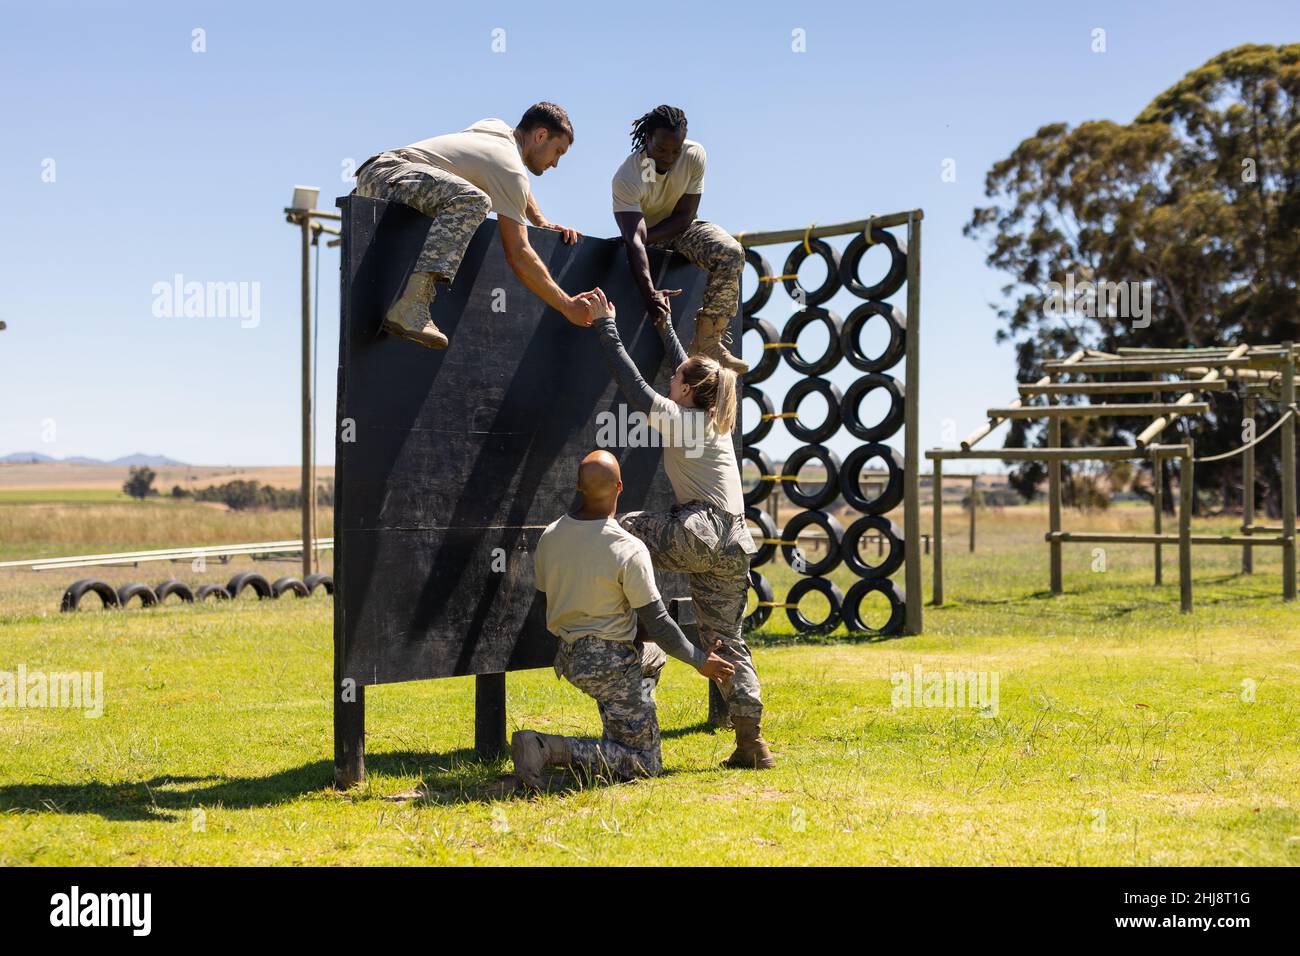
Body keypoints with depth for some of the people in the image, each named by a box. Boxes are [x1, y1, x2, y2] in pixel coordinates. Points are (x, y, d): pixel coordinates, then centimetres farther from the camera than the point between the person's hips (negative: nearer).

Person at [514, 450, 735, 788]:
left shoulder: (549, 536, -3)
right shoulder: (629, 550, -21)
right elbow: (657, 623, -16)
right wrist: (699, 660, -1)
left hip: (568, 657, 8)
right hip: (611, 664, -8)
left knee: (653, 655, 34)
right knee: (646, 764, 2)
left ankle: (617, 745, 26)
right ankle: (549, 748, -16)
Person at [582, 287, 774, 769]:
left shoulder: (676, 419, -3)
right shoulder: (716, 421, 20)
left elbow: (631, 381, -2)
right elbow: (688, 369, 35)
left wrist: (606, 327, 5)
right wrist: (665, 327, 46)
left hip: (702, 535, -8)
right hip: (734, 547, 8)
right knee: (726, 641, 9)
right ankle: (751, 743, 3)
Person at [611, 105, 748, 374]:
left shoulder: (695, 155, -20)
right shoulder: (626, 177, -30)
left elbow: (684, 217, -17)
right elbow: (634, 239, -40)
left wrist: (643, 239, -31)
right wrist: (649, 292, -54)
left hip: (680, 230, 2)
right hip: (648, 235, -2)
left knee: (731, 253, -26)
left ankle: (707, 342, -23)